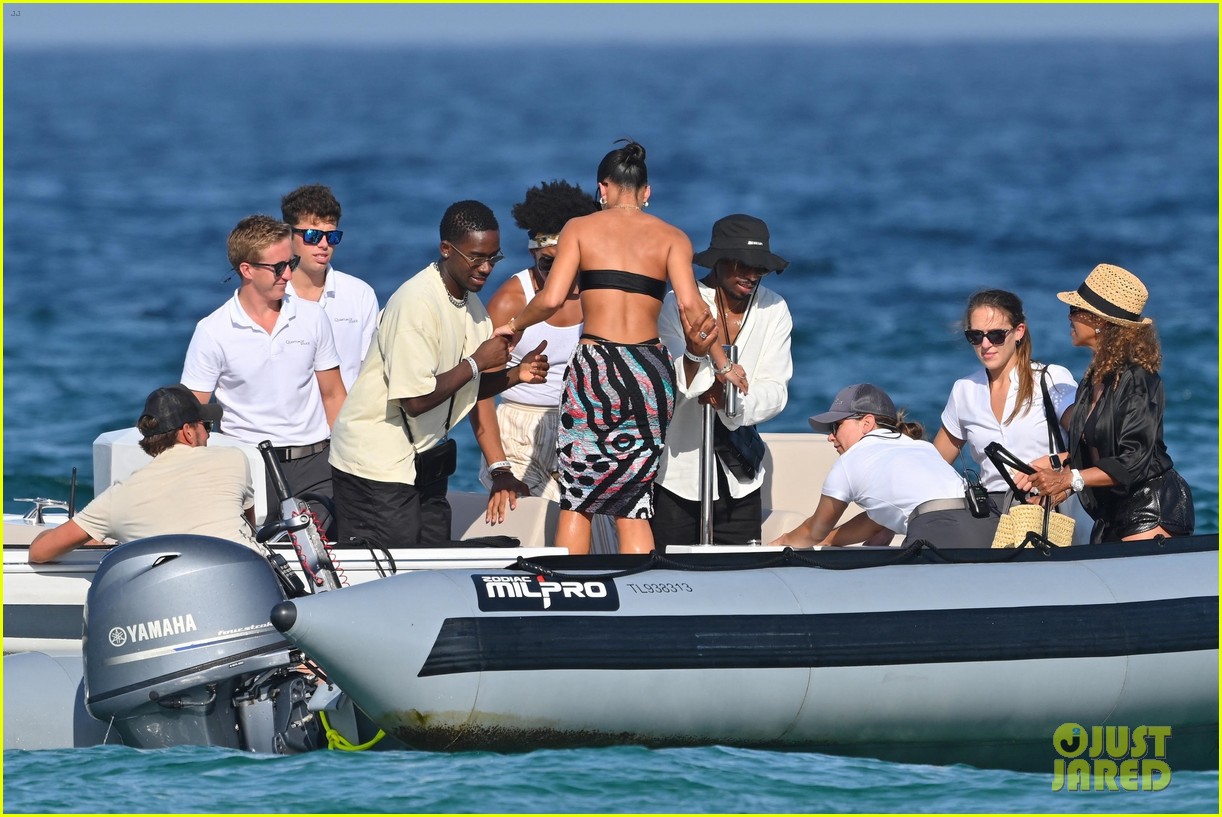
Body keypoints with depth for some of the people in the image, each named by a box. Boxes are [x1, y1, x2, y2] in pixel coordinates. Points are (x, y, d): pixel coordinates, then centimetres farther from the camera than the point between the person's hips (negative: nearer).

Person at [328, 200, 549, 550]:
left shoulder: (470, 303, 8)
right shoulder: (417, 302, -21)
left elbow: (465, 388, 14)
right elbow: (416, 400, -25)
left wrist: (516, 374, -3)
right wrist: (477, 362, -16)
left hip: (424, 461, 9)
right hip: (377, 465, -9)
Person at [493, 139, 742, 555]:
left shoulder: (581, 228, 6)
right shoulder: (671, 237, 8)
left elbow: (551, 299, -5)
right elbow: (691, 307, -6)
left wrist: (514, 326, 13)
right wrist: (724, 366, 4)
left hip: (595, 367, -1)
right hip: (650, 372, 2)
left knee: (575, 501, 10)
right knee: (633, 507, 7)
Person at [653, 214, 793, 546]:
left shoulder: (773, 310, 3)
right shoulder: (678, 305, -8)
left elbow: (776, 393, -1)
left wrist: (732, 398, -22)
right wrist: (694, 354, -36)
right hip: (676, 476, -3)